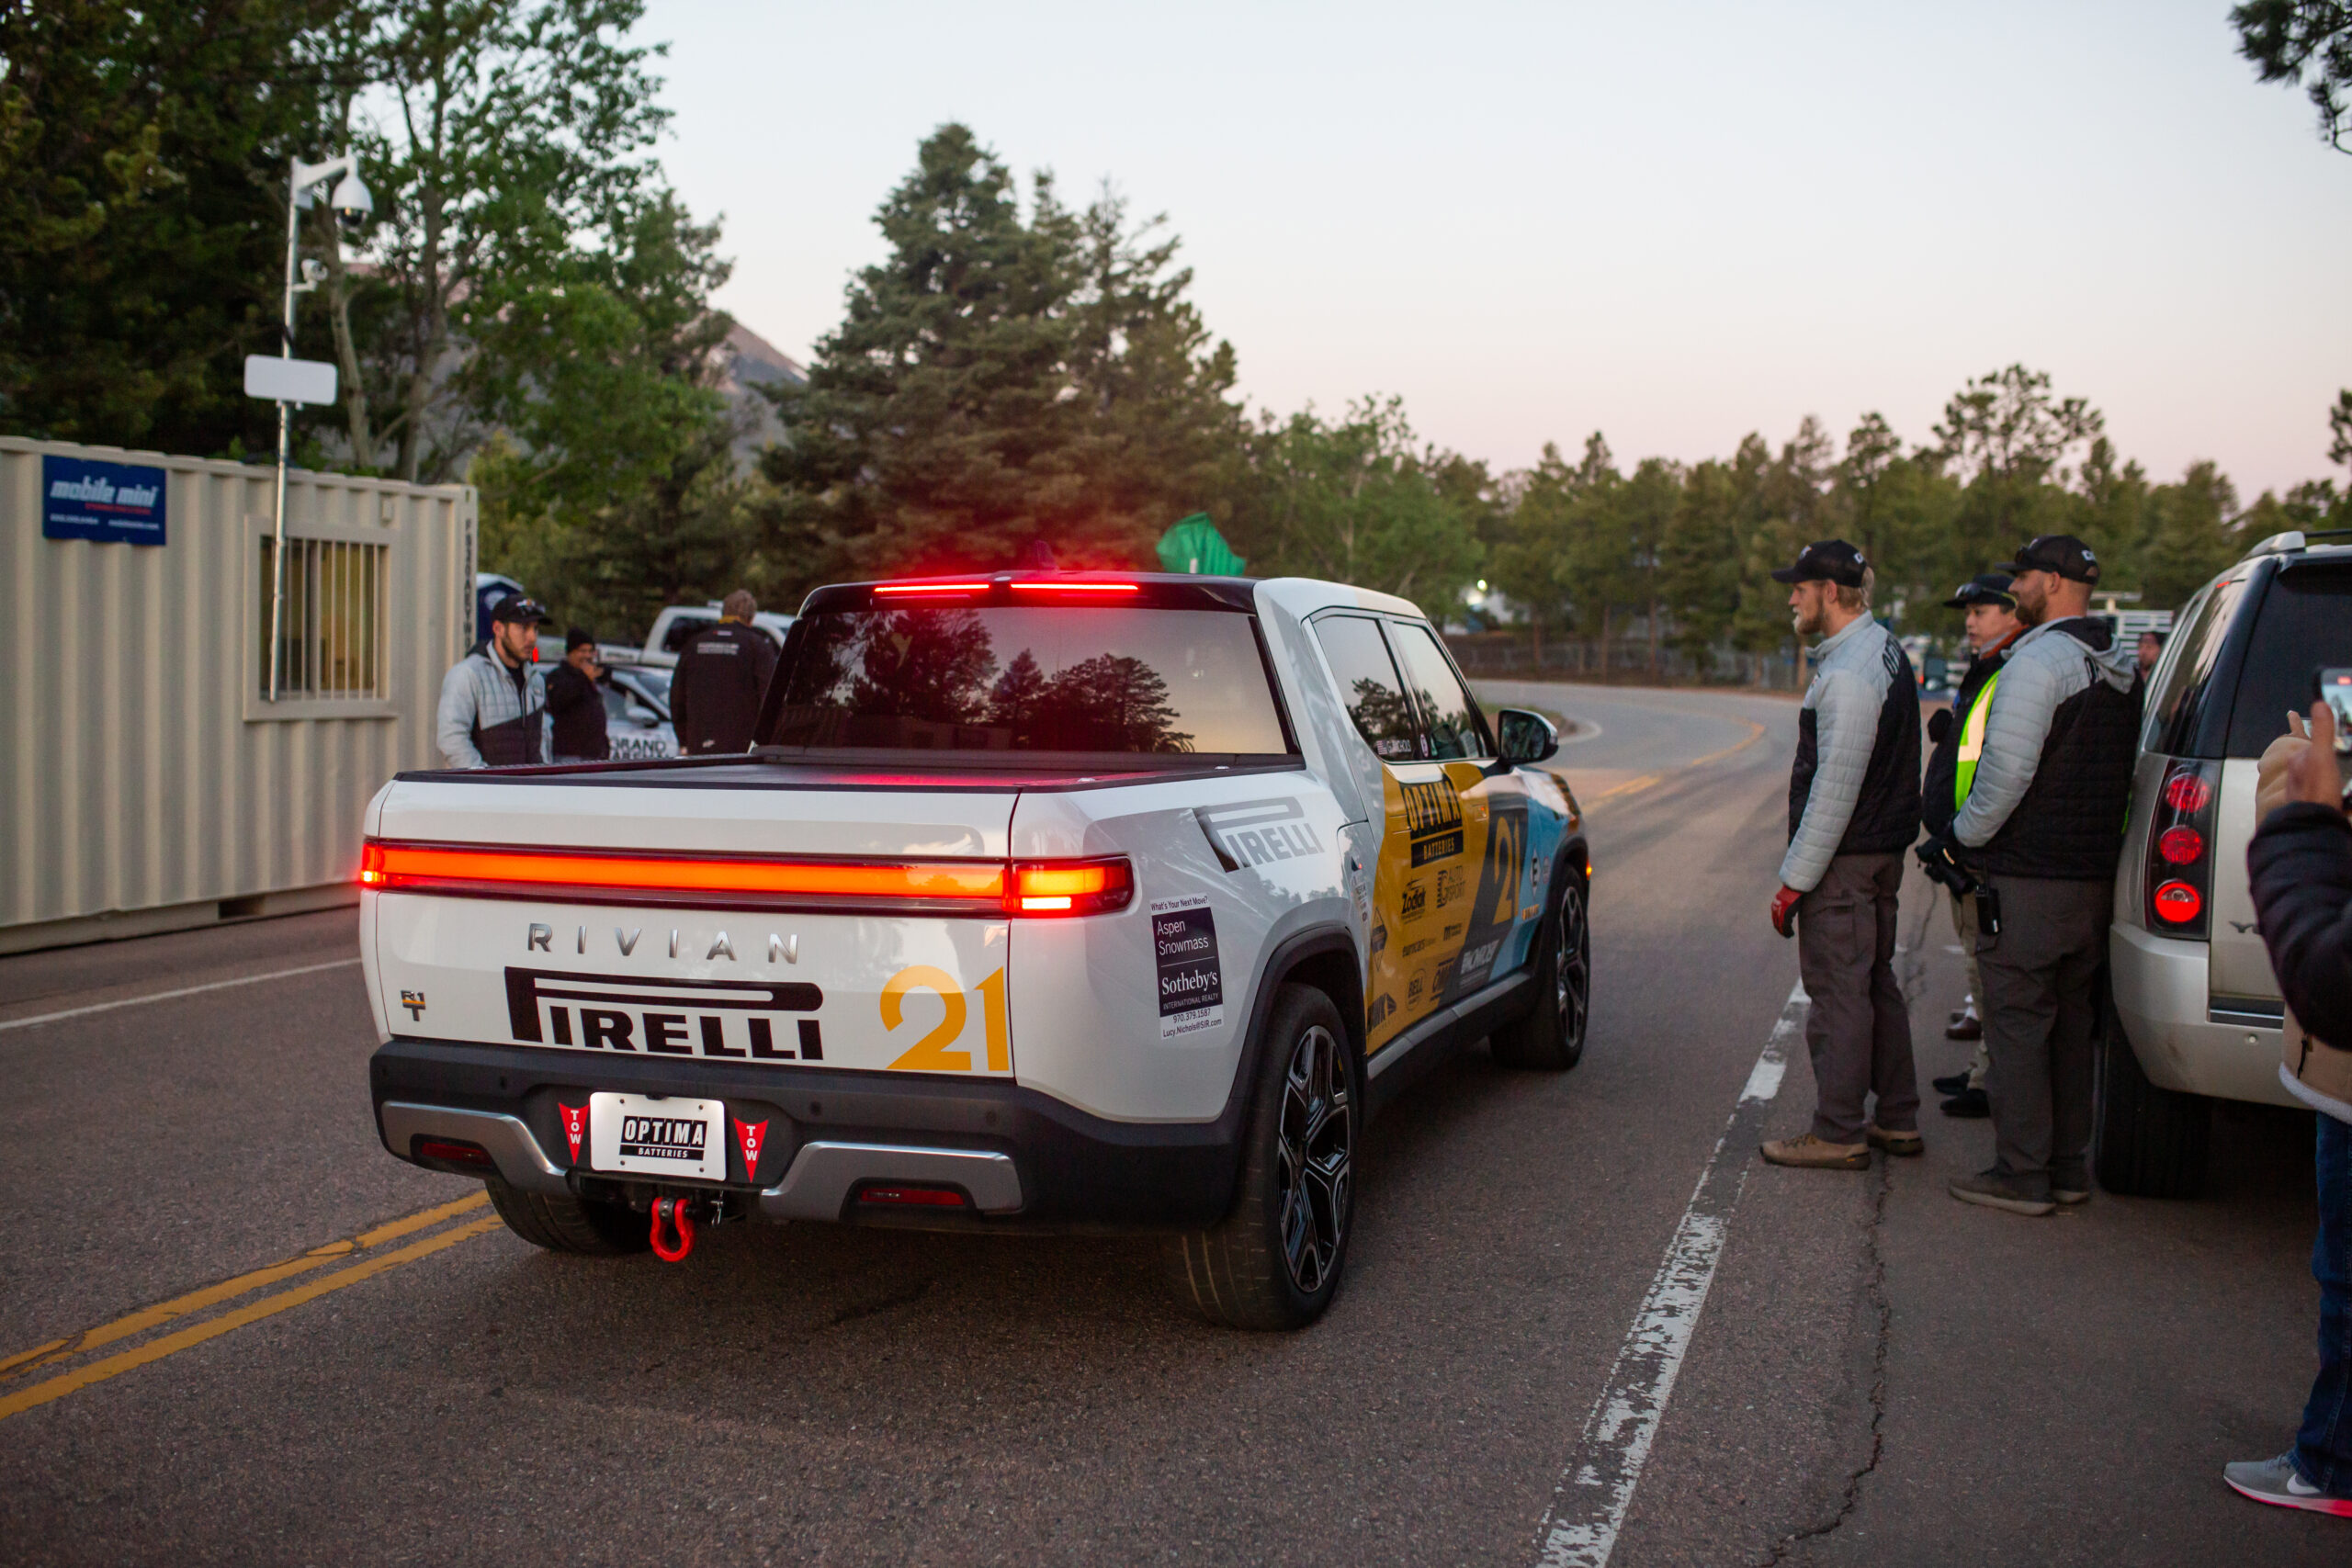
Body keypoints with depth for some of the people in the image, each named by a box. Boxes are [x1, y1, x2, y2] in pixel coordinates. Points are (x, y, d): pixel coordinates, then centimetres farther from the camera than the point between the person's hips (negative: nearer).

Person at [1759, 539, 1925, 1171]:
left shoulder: (1849, 674, -20)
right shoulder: (1886, 649, 13)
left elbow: (1834, 790, -23)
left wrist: (1794, 880, -19)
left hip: (1845, 860, -10)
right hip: (1883, 850, 10)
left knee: (1838, 993, -3)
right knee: (1876, 986, 17)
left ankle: (1838, 1134, 3)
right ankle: (1897, 1120, 26)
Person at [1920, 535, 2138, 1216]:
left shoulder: (2039, 660, -15)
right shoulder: (2120, 667, 14)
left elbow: (2008, 771, -21)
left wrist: (1960, 840, -8)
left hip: (2029, 879, -9)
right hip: (2095, 874, 9)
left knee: (2017, 1024, -2)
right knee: (2070, 1024, 15)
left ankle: (2022, 1174, 2)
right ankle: (2069, 1167, 22)